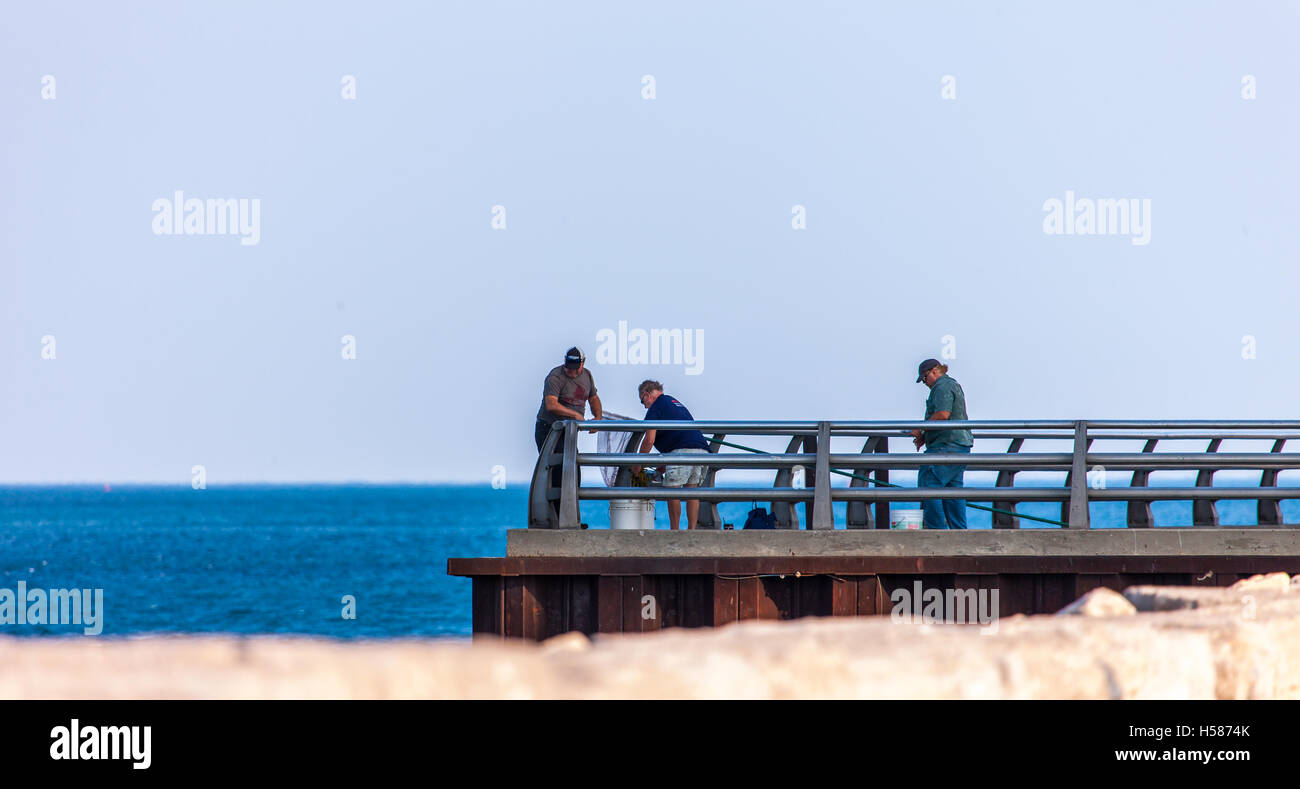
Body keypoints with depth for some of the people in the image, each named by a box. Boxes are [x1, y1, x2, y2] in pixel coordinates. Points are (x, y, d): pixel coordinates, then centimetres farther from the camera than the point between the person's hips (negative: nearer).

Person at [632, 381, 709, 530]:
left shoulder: (655, 407, 4)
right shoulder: (675, 403, 31)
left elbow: (649, 440, -3)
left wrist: (638, 465, 9)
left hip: (682, 450, -8)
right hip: (701, 449, 8)